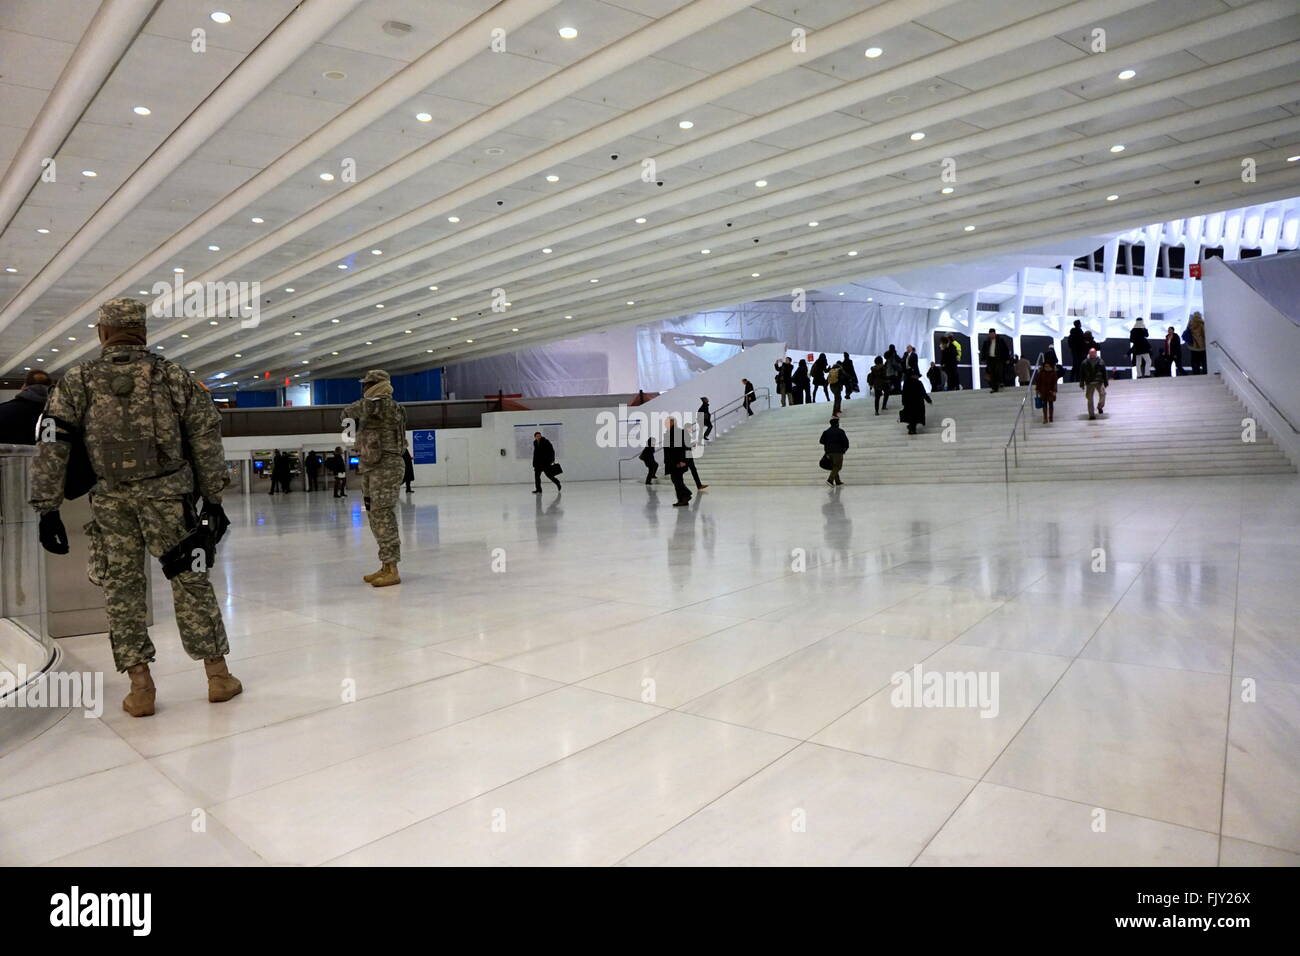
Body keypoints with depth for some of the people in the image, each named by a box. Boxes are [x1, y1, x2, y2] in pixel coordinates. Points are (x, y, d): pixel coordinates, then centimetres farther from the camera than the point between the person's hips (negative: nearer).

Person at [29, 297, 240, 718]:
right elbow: (205, 440, 3)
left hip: (111, 501, 0)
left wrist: (48, 508, 2)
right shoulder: (174, 376, 5)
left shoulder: (78, 380, 5)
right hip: (169, 495, 0)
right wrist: (213, 498, 7)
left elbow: (52, 446, -1)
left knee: (121, 585, 9)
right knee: (190, 580, 6)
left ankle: (140, 688, 11)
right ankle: (218, 675, 11)